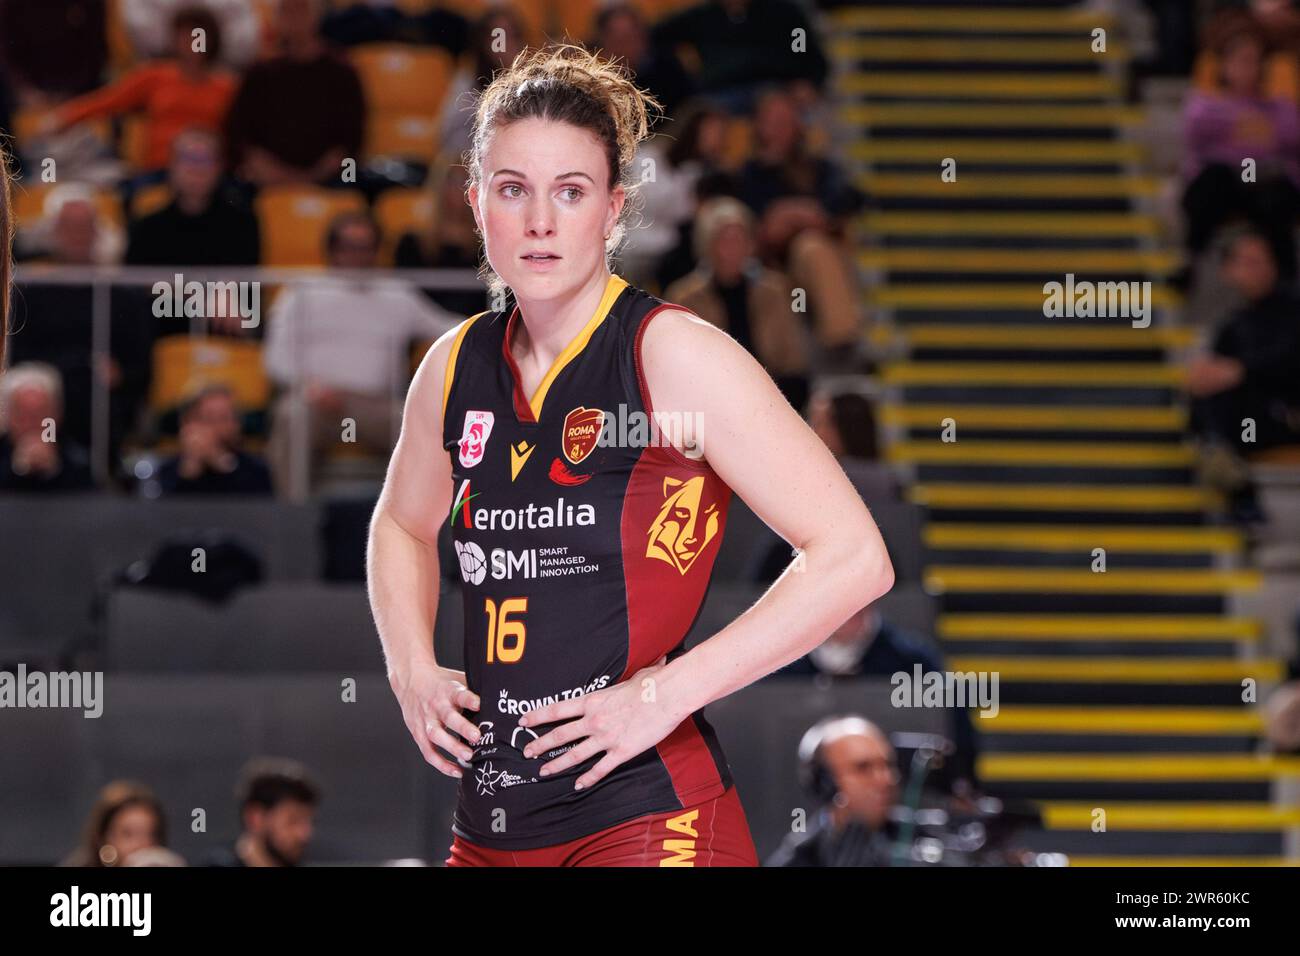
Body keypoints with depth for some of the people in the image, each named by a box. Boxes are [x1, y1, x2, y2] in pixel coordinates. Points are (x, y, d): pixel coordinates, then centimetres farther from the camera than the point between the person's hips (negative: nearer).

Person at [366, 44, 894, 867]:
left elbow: (854, 559, -14)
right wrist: (412, 669, 11)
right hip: (493, 827, 6)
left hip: (647, 820, -6)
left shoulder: (675, 355, -9)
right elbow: (403, 525, 29)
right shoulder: (457, 368, 7)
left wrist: (666, 692, -15)